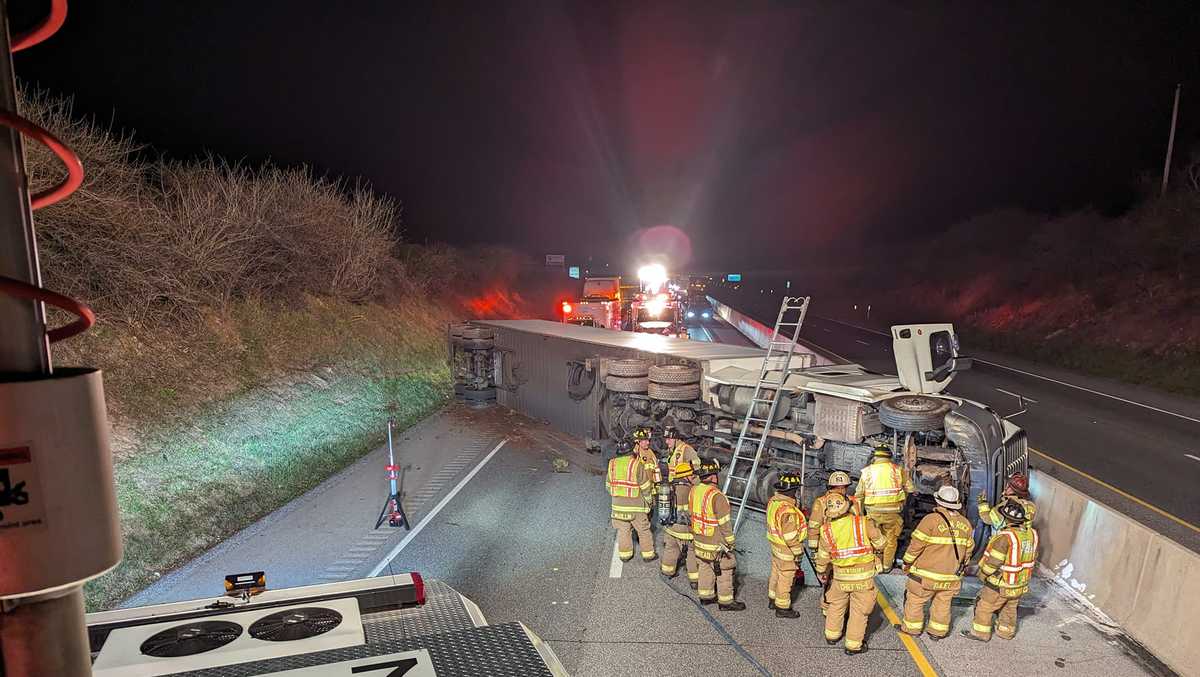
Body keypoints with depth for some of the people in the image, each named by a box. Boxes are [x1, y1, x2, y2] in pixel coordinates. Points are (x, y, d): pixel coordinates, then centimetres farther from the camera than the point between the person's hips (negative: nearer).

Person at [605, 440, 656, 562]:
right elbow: (645, 486, -9)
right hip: (636, 505, -4)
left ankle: (624, 554, 19)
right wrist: (648, 501, 6)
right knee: (643, 530, 10)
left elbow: (608, 485, 8)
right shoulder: (637, 465, -14)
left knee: (623, 530, 14)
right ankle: (648, 554, 17)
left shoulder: (612, 464, 1)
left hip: (618, 504, 4)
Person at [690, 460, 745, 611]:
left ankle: (706, 595, 35)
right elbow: (724, 523, -21)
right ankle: (725, 601, 19)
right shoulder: (716, 496, -27)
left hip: (699, 540, 7)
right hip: (716, 543, -7)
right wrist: (730, 541, -7)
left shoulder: (694, 490, -4)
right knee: (724, 571, 9)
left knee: (705, 567, 22)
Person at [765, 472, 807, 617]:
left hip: (774, 545, 9)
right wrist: (798, 551, -13)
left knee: (775, 573, 23)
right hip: (786, 550, -9)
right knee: (785, 578, 7)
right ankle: (782, 607, 21)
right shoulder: (787, 510, -31)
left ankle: (772, 599, 39)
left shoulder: (773, 501, -2)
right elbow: (790, 535, -25)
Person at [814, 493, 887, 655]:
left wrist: (821, 573, 17)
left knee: (836, 605, 22)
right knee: (859, 610, 11)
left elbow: (822, 557, 1)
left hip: (840, 576, 2)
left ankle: (832, 635, 36)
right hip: (864, 575, -2)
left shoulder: (827, 530, -9)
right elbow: (880, 544, -5)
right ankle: (853, 645, 19)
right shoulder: (863, 523, -16)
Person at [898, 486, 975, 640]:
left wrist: (907, 563, -2)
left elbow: (916, 544, -15)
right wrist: (961, 566, 25)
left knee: (915, 600, 11)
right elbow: (968, 548, 11)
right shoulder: (965, 523, 0)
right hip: (952, 576, 5)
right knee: (943, 603, 19)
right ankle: (938, 631, 26)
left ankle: (912, 627, 22)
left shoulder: (931, 520, -18)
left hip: (927, 574, -5)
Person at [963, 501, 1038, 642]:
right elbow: (1033, 559, 8)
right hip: (1021, 585, 7)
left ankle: (981, 633, 23)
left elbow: (992, 562, -24)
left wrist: (983, 574, -6)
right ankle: (1007, 632, 43)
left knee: (984, 607, 12)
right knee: (1010, 608, 27)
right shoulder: (1032, 534, -8)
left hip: (1001, 584, -7)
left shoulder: (1005, 537, -30)